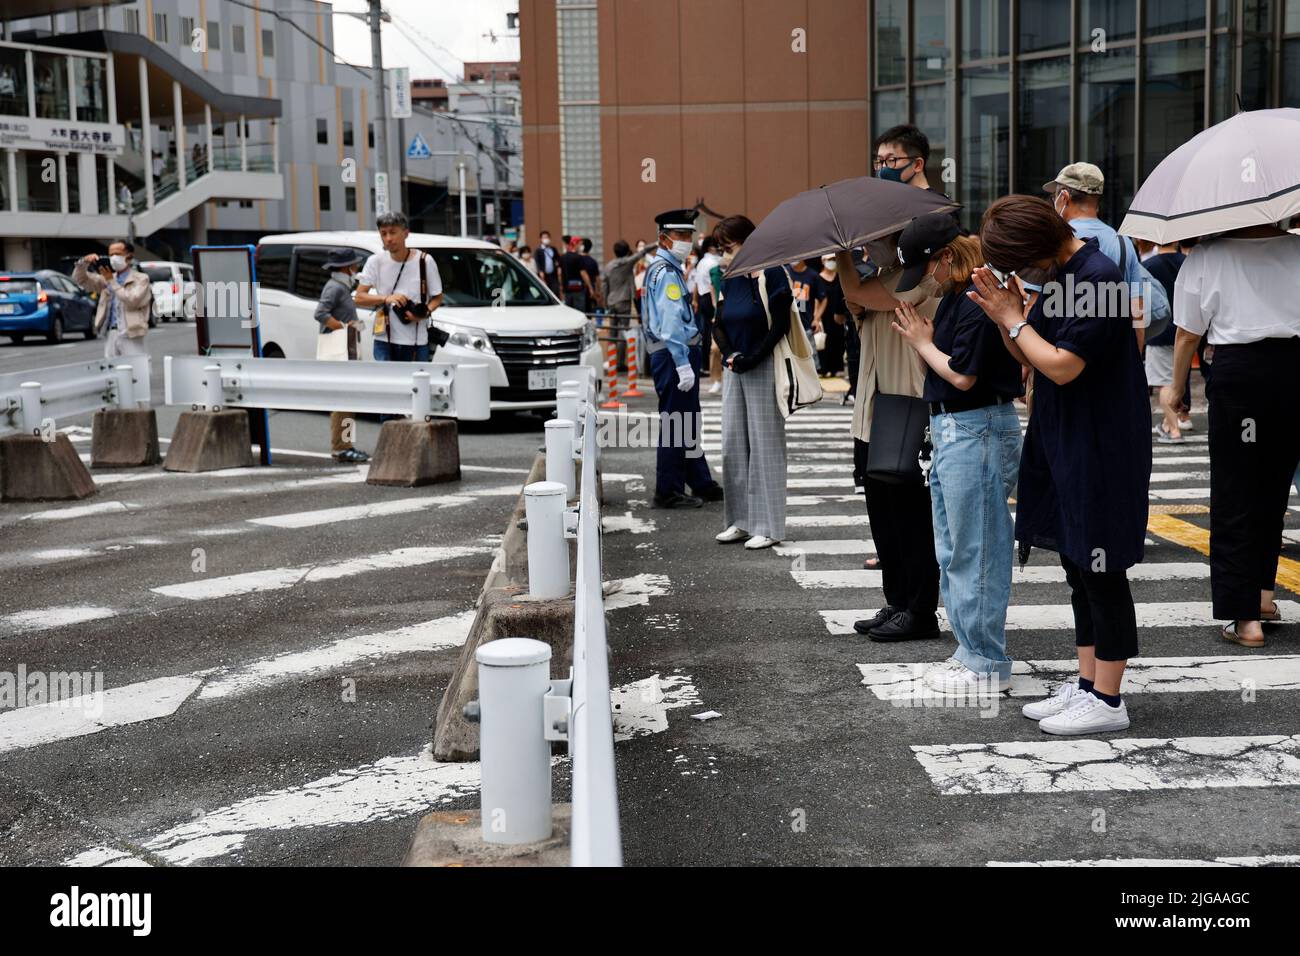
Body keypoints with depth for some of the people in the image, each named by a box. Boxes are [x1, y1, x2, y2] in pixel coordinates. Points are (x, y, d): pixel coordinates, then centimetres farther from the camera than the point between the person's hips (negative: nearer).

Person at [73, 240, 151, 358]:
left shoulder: (141, 279, 2)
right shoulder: (107, 279, 18)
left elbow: (132, 301, -13)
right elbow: (80, 279, 17)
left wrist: (111, 281, -10)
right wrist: (84, 262, -1)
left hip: (131, 336, -5)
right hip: (110, 335, 5)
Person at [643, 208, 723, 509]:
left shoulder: (667, 269, 18)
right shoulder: (666, 272, -15)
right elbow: (670, 323, -22)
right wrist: (683, 364, -24)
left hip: (679, 354, 11)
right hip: (674, 354, -11)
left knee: (688, 424, 17)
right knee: (674, 423, -5)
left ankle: (701, 484, 27)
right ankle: (668, 491, 0)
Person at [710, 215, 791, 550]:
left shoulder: (772, 275, -10)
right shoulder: (730, 280, 10)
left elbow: (780, 326, -13)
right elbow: (719, 324, 11)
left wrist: (750, 359, -16)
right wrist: (730, 355, -7)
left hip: (763, 369, -7)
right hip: (734, 369, 7)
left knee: (764, 445, -3)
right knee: (733, 444, 8)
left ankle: (768, 526, 3)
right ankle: (741, 521, 17)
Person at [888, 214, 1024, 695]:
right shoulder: (953, 295, 12)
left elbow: (962, 375, -20)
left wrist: (922, 342, -7)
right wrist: (923, 336, 1)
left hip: (977, 431, -11)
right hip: (950, 431, 11)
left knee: (976, 553, -4)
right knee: (952, 553, 16)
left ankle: (988, 665, 5)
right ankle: (970, 651, 26)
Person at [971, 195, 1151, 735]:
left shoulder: (1097, 276, -18)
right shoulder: (1058, 277, 11)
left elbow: (1061, 365, -23)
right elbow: (1029, 358, 15)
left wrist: (1014, 319, -10)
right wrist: (1005, 316, -2)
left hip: (1101, 447, -10)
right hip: (1063, 444, 10)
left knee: (1101, 572, -2)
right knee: (1079, 569, 14)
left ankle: (1107, 701, 7)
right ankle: (1087, 685, 24)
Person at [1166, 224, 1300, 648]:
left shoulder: (1204, 258, -3)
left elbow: (1187, 334, 2)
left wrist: (1177, 389, 14)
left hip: (1238, 373, -3)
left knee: (1233, 496, 4)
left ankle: (1246, 616, 2)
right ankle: (1263, 592, 28)